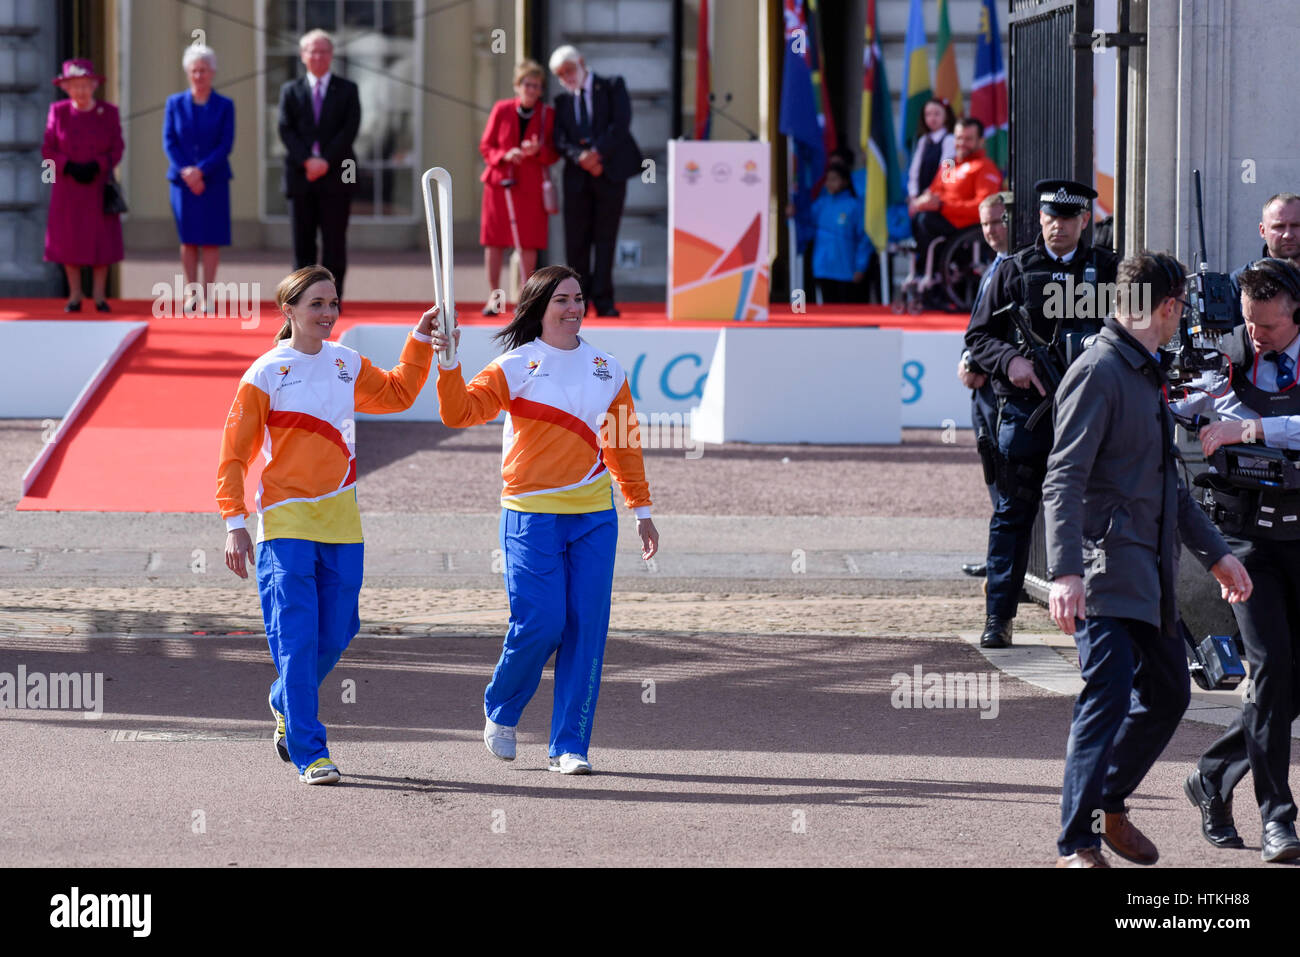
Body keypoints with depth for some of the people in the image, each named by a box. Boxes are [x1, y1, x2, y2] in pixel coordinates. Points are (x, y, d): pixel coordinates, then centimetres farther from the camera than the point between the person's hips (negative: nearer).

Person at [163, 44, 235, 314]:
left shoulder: (224, 106, 3)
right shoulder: (175, 103, 8)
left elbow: (226, 144, -4)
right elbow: (169, 141, 2)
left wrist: (200, 170, -15)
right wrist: (185, 171, -12)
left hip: (214, 180, -1)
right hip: (182, 179, 1)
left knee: (211, 239, -2)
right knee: (188, 238, 4)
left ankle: (207, 294, 1)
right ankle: (191, 293, 9)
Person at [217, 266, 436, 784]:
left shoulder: (348, 364, 9)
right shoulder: (266, 373, -6)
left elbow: (397, 394, 29)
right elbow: (234, 454, -4)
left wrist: (420, 341, 19)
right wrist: (235, 523, -11)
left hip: (340, 520, 5)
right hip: (285, 521, -5)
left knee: (335, 634, 8)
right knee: (298, 639, -12)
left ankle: (286, 706, 36)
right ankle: (309, 754, -11)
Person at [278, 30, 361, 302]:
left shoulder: (347, 90, 8)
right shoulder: (290, 91, 11)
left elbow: (350, 129, -2)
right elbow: (286, 130, 1)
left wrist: (326, 161, -13)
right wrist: (307, 161, -14)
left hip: (335, 177, -1)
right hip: (300, 177, 1)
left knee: (334, 242, -3)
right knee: (303, 241, 2)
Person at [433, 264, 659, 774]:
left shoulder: (606, 370, 12)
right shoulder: (515, 367, 0)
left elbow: (622, 445, 20)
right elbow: (460, 412, -10)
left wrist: (642, 510, 20)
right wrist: (448, 366, -25)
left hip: (594, 516, 4)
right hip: (532, 515, -4)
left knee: (586, 629, -2)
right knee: (540, 622, -10)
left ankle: (569, 745, 4)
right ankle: (500, 712, 18)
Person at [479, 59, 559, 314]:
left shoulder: (548, 115, 1)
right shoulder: (501, 110, 1)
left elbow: (554, 154, 3)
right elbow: (486, 146, 4)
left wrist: (538, 151, -18)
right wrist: (504, 156, -15)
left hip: (531, 186, 0)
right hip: (500, 182, 1)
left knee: (528, 244, -2)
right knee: (493, 240, 1)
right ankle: (494, 297, 10)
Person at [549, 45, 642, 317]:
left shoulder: (612, 86, 7)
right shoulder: (563, 101, 16)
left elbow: (621, 122, -6)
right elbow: (560, 140, 5)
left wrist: (598, 152, -15)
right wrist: (581, 158, -15)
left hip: (610, 171, -3)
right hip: (577, 176, 3)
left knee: (605, 237, -4)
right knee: (576, 240, -1)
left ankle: (603, 301, -3)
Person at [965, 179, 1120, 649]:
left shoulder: (1107, 270, 7)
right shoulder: (1015, 270, 6)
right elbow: (977, 335, 8)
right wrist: (1009, 360, -12)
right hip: (1025, 405, 0)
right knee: (1013, 512, 2)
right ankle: (998, 616, 7)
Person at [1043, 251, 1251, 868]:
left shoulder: (1148, 376, 19)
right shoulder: (1099, 372, -12)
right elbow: (1063, 481, -19)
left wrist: (1215, 552, 29)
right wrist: (1064, 572, -29)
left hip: (1150, 572, 10)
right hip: (1105, 569, -10)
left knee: (1168, 694, 13)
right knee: (1109, 694, -14)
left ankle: (1110, 804, 31)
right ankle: (1077, 844, -10)